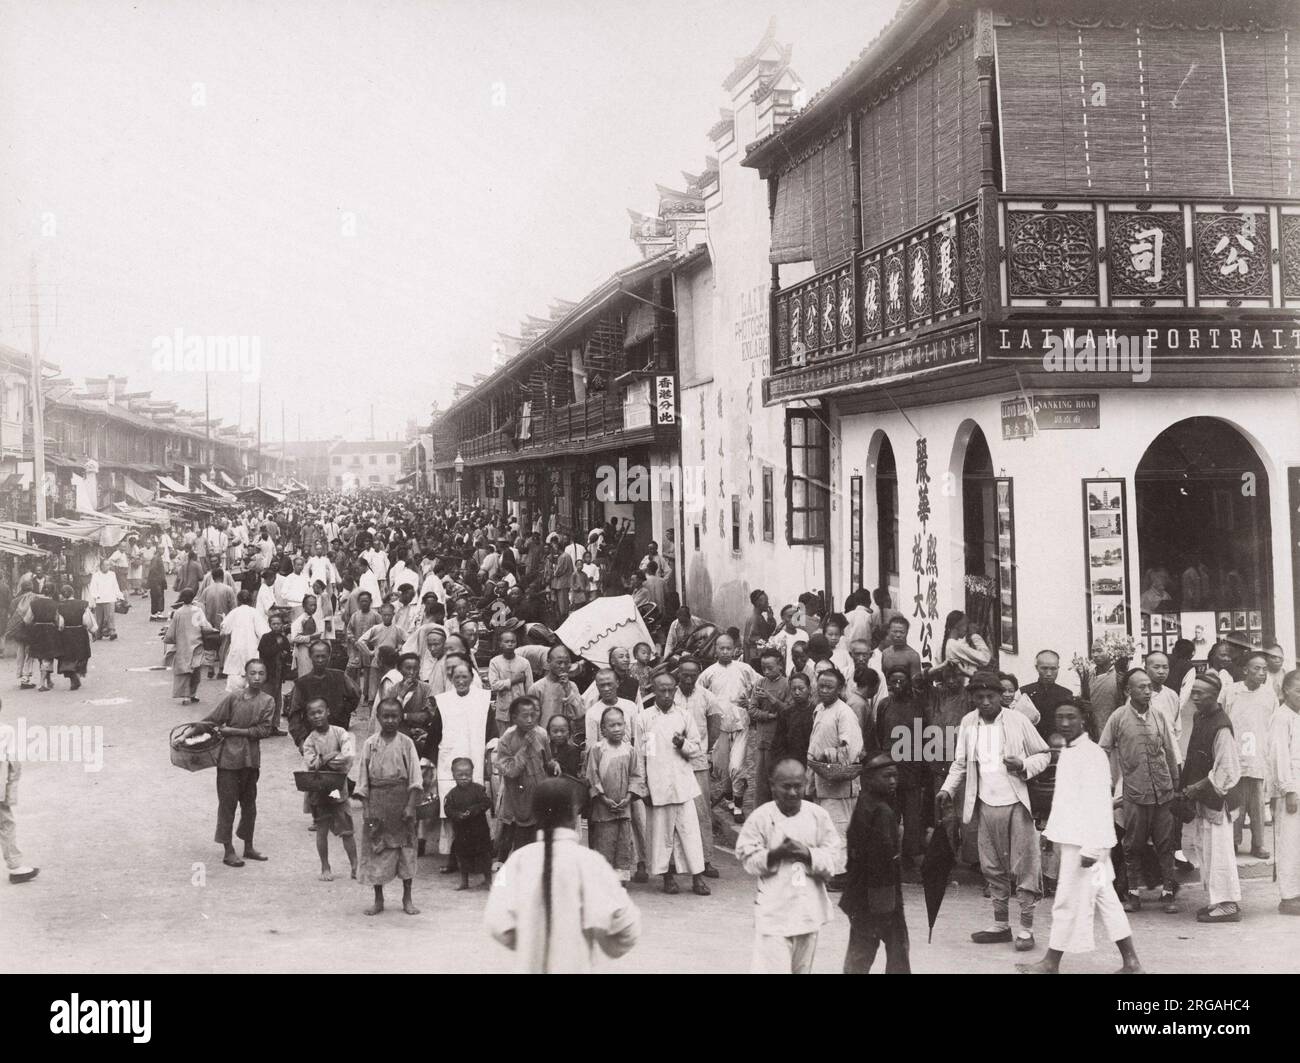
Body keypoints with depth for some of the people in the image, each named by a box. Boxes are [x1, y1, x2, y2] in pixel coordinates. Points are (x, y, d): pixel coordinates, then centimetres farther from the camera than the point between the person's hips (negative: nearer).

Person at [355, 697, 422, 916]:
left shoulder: (406, 744, -1)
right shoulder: (370, 744, 1)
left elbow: (415, 778, -2)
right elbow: (363, 779, 2)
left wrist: (410, 805, -10)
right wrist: (366, 808, -5)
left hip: (401, 801, -1)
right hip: (376, 801, 1)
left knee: (406, 848, 4)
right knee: (375, 850, 4)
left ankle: (407, 899, 15)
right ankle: (378, 900, 15)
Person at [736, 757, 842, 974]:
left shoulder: (818, 816, 0)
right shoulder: (761, 817, -7)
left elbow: (832, 861, 0)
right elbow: (748, 860, -5)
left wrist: (808, 854, -18)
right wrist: (776, 854, -20)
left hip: (810, 911, 4)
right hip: (774, 913, -4)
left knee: (802, 969, 15)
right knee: (772, 967, -10)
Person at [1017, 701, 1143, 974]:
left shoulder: (1091, 755, -16)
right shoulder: (1067, 753, 13)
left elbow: (1097, 804, -21)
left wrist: (1090, 847, -23)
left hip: (1084, 842, -10)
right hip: (1073, 839, 10)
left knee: (1069, 901, 1)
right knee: (1105, 900, 11)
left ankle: (1051, 964, 10)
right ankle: (1131, 963, 16)